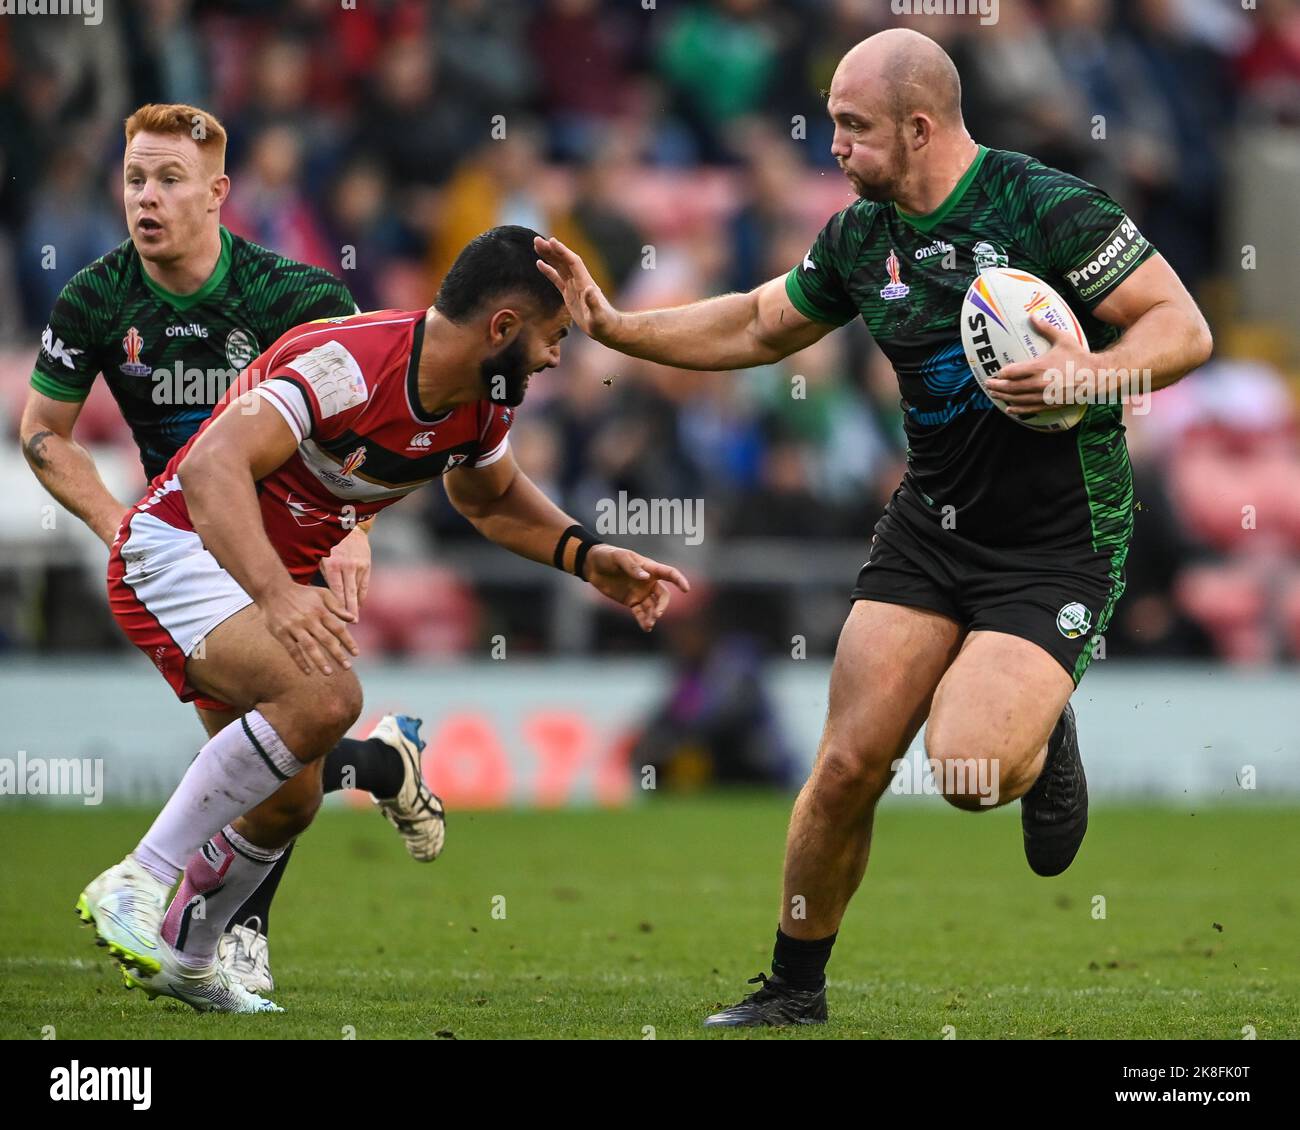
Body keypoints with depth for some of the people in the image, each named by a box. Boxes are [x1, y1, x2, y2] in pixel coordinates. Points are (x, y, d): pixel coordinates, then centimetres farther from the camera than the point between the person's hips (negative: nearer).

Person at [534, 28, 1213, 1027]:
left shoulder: (1050, 210, -16)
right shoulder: (861, 237, 5)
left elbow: (1185, 328, -13)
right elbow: (759, 328, 21)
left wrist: (1089, 372, -30)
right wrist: (613, 326, 14)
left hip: (1058, 542, -6)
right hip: (929, 524, 6)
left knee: (970, 772, -23)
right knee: (850, 762, -2)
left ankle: (1043, 733, 14)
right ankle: (794, 988, 16)